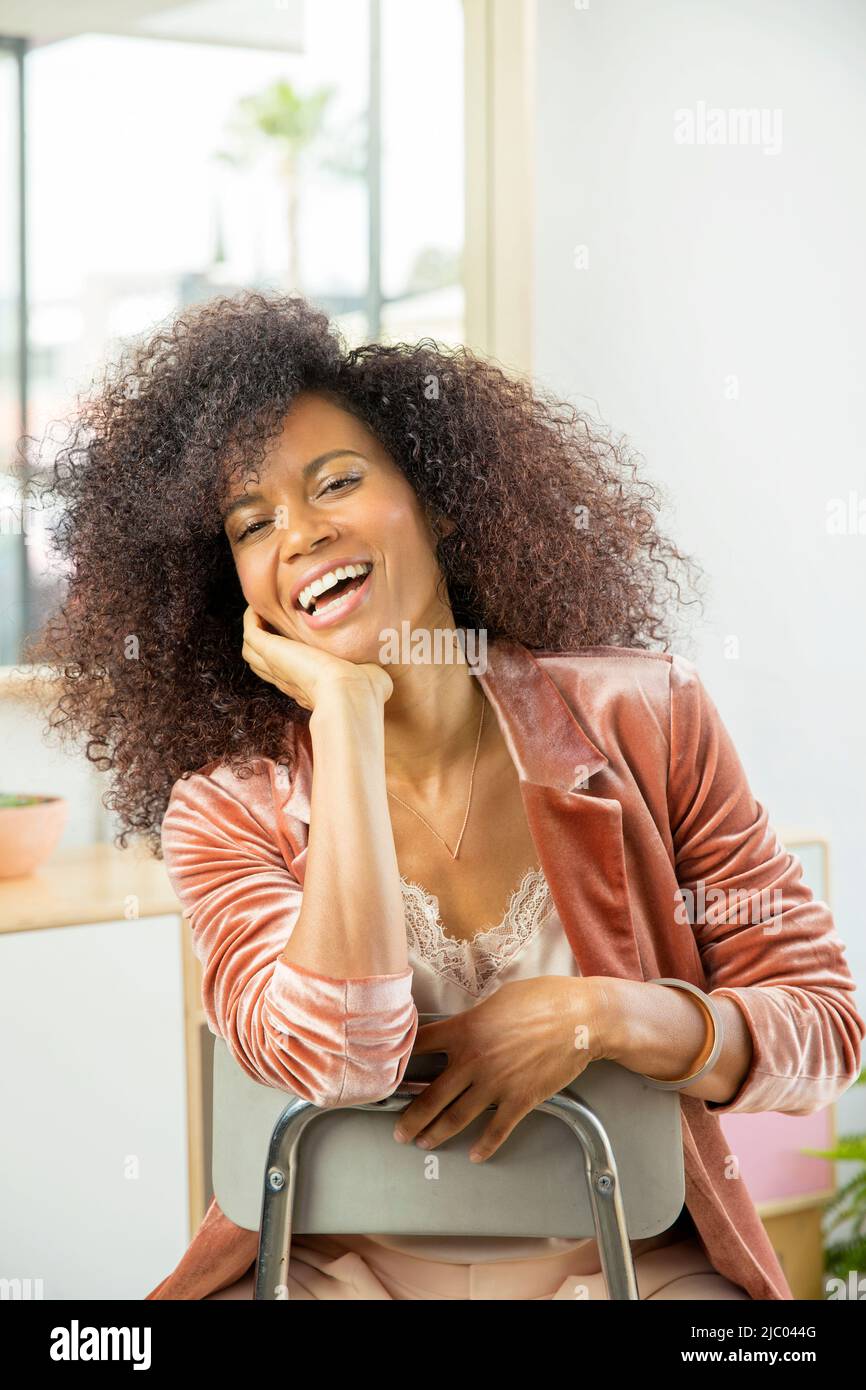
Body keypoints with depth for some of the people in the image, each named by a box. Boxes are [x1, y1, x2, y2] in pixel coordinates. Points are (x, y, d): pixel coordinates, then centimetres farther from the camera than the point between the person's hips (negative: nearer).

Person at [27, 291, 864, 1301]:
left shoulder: (640, 715, -3)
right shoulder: (226, 815, -4)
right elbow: (343, 1062, -23)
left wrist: (598, 1015, -17)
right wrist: (347, 713, -18)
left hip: (626, 1259, 1)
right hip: (338, 1264, -1)